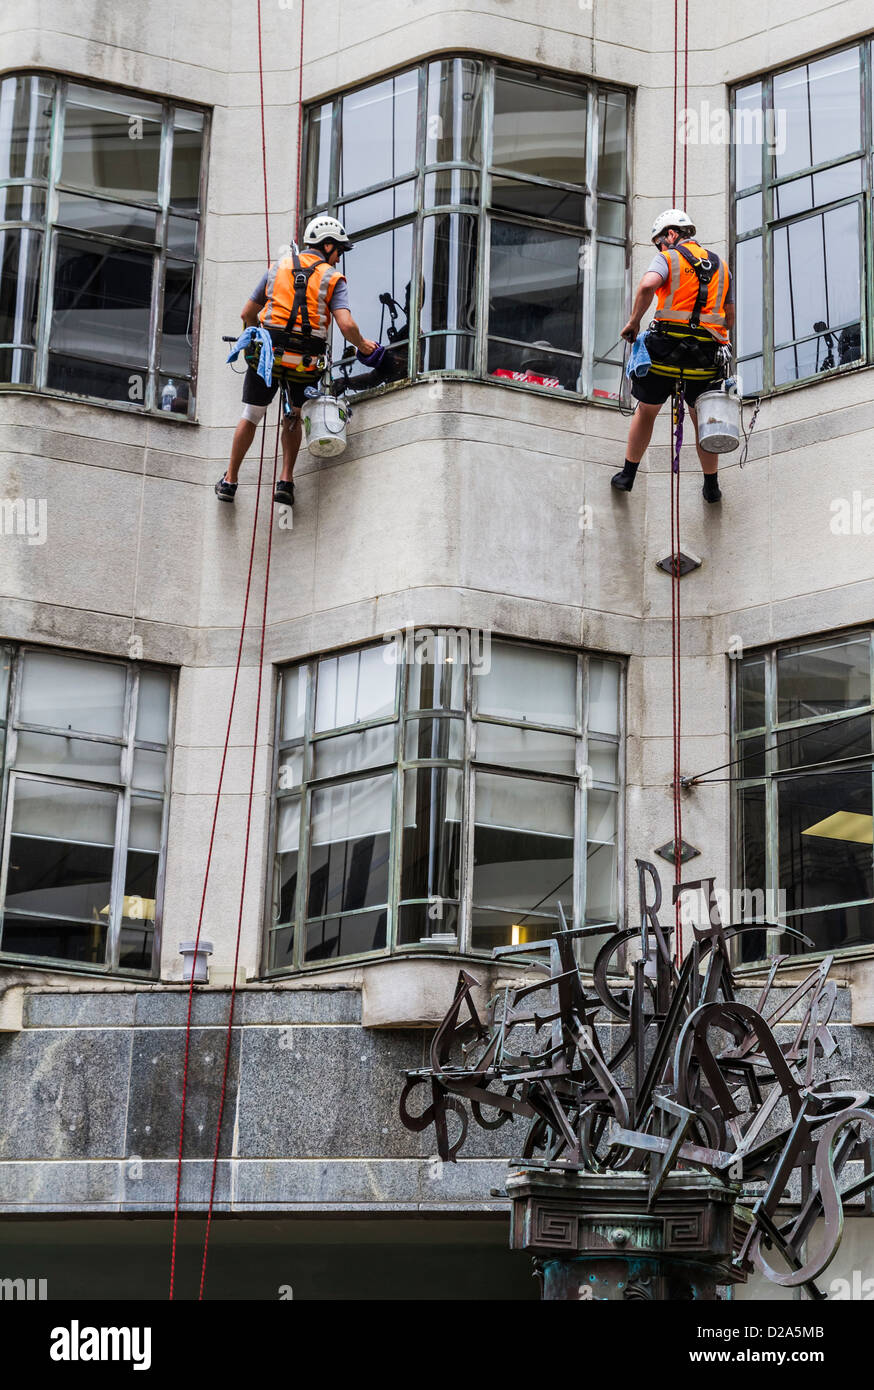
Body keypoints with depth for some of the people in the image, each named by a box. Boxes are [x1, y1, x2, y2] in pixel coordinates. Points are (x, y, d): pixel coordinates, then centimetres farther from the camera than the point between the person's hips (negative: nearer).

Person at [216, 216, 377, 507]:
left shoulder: (279, 266, 13)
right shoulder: (333, 278, 4)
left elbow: (247, 314, 18)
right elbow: (346, 324, -11)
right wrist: (362, 346, 8)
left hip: (268, 352, 1)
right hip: (307, 362, -1)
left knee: (251, 415, 15)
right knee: (293, 417, 21)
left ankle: (230, 481, 22)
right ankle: (285, 482, 13)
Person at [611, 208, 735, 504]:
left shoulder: (667, 258, 1)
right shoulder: (720, 266, 16)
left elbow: (647, 285, -21)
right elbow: (730, 319, 14)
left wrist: (634, 321, -11)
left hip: (666, 348, -3)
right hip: (707, 356, 3)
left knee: (646, 411, 16)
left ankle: (628, 475, 22)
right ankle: (711, 485, 23)